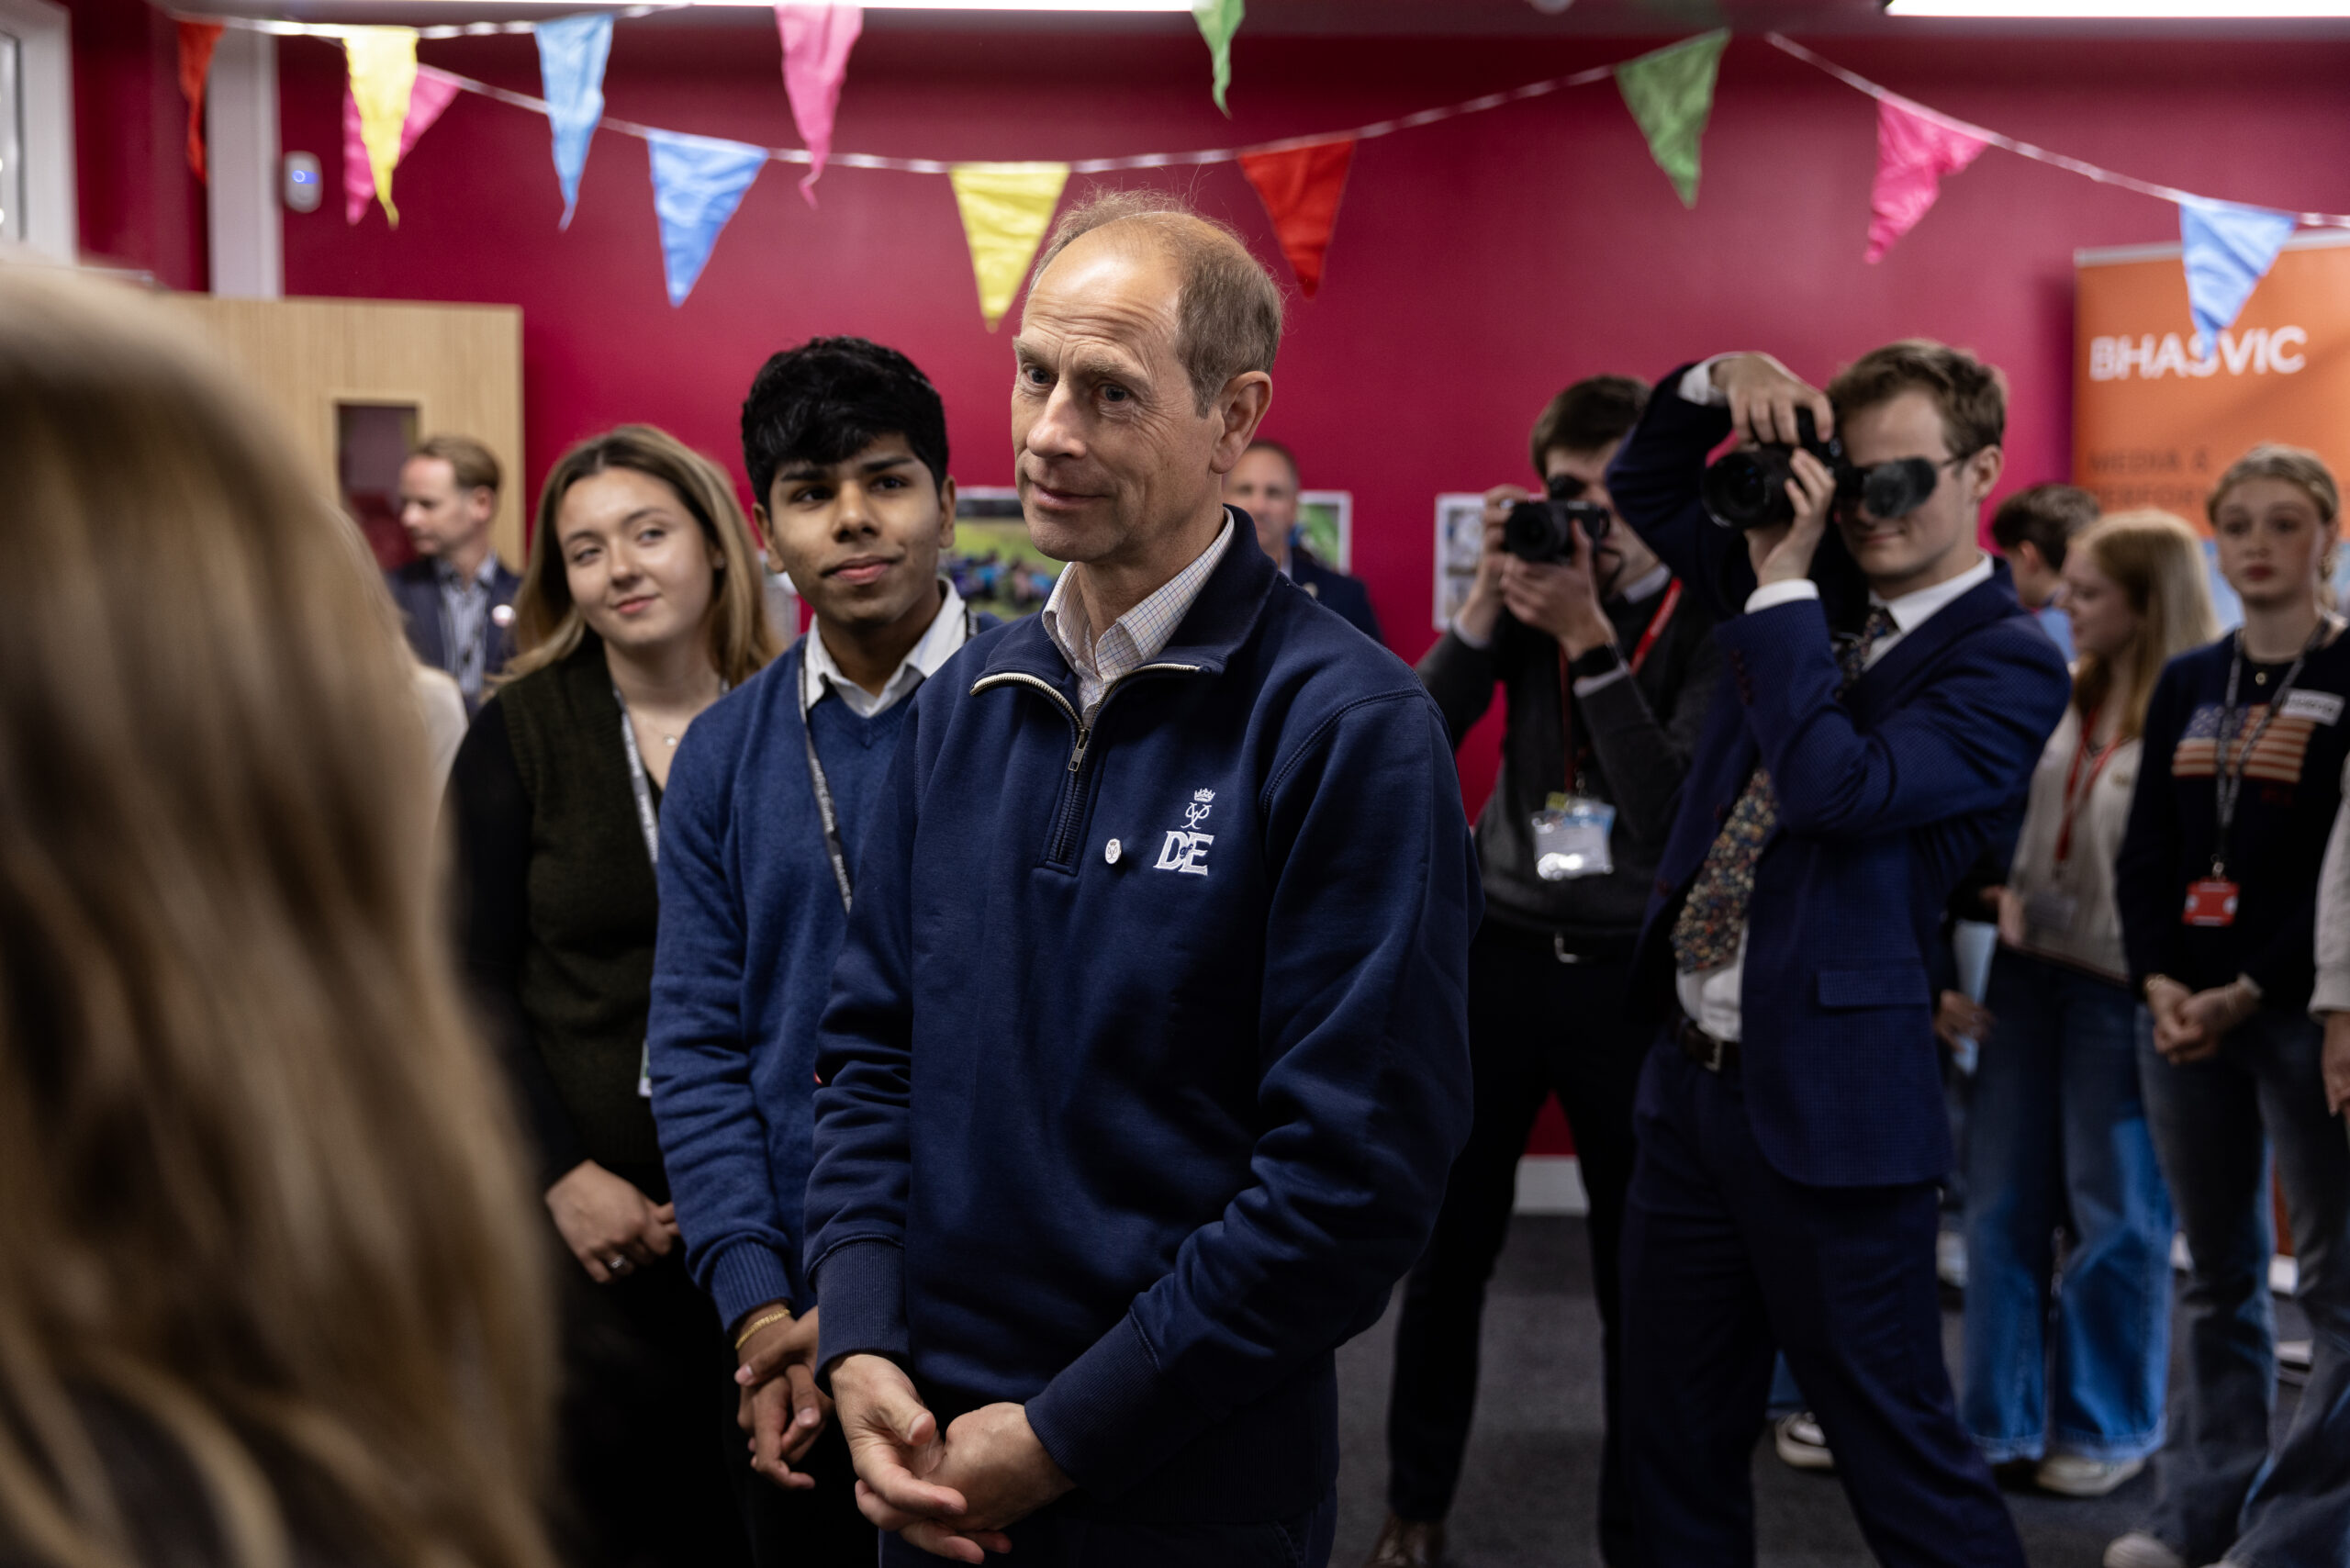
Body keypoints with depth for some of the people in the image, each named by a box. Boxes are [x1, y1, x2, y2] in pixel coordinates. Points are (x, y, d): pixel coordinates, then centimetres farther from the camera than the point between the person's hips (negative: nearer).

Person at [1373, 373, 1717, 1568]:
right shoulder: (1535, 590, 2)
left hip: (1635, 969, -2)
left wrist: (1590, 638, -24)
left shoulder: (1717, 623, -7)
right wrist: (1488, 598, -17)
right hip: (1499, 945, 3)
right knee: (1448, 1248, 8)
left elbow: (1672, 818, -20)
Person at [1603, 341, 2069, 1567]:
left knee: (1896, 1446, 2)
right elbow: (1645, 489, 18)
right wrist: (1721, 381, -1)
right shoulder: (1812, 584, 10)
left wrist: (1784, 583, -17)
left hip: (1829, 1099, -7)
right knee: (1676, 1451, 16)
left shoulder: (2009, 664, -10)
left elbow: (1836, 786, -24)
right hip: (1691, 1071, 7)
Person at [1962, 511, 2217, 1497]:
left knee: (2112, 1211, 8)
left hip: (2120, 983, -6)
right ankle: (2003, 1418, 24)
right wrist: (2008, 889, 1)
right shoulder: (2065, 696, 7)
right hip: (2030, 969, 6)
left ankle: (2107, 1429, 25)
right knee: (2003, 1197, 11)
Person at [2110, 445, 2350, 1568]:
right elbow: (2146, 853, 9)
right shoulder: (2185, 684, 12)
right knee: (2218, 1274, 12)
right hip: (2182, 1009, 5)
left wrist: (2248, 992, -14)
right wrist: (2159, 982, -6)